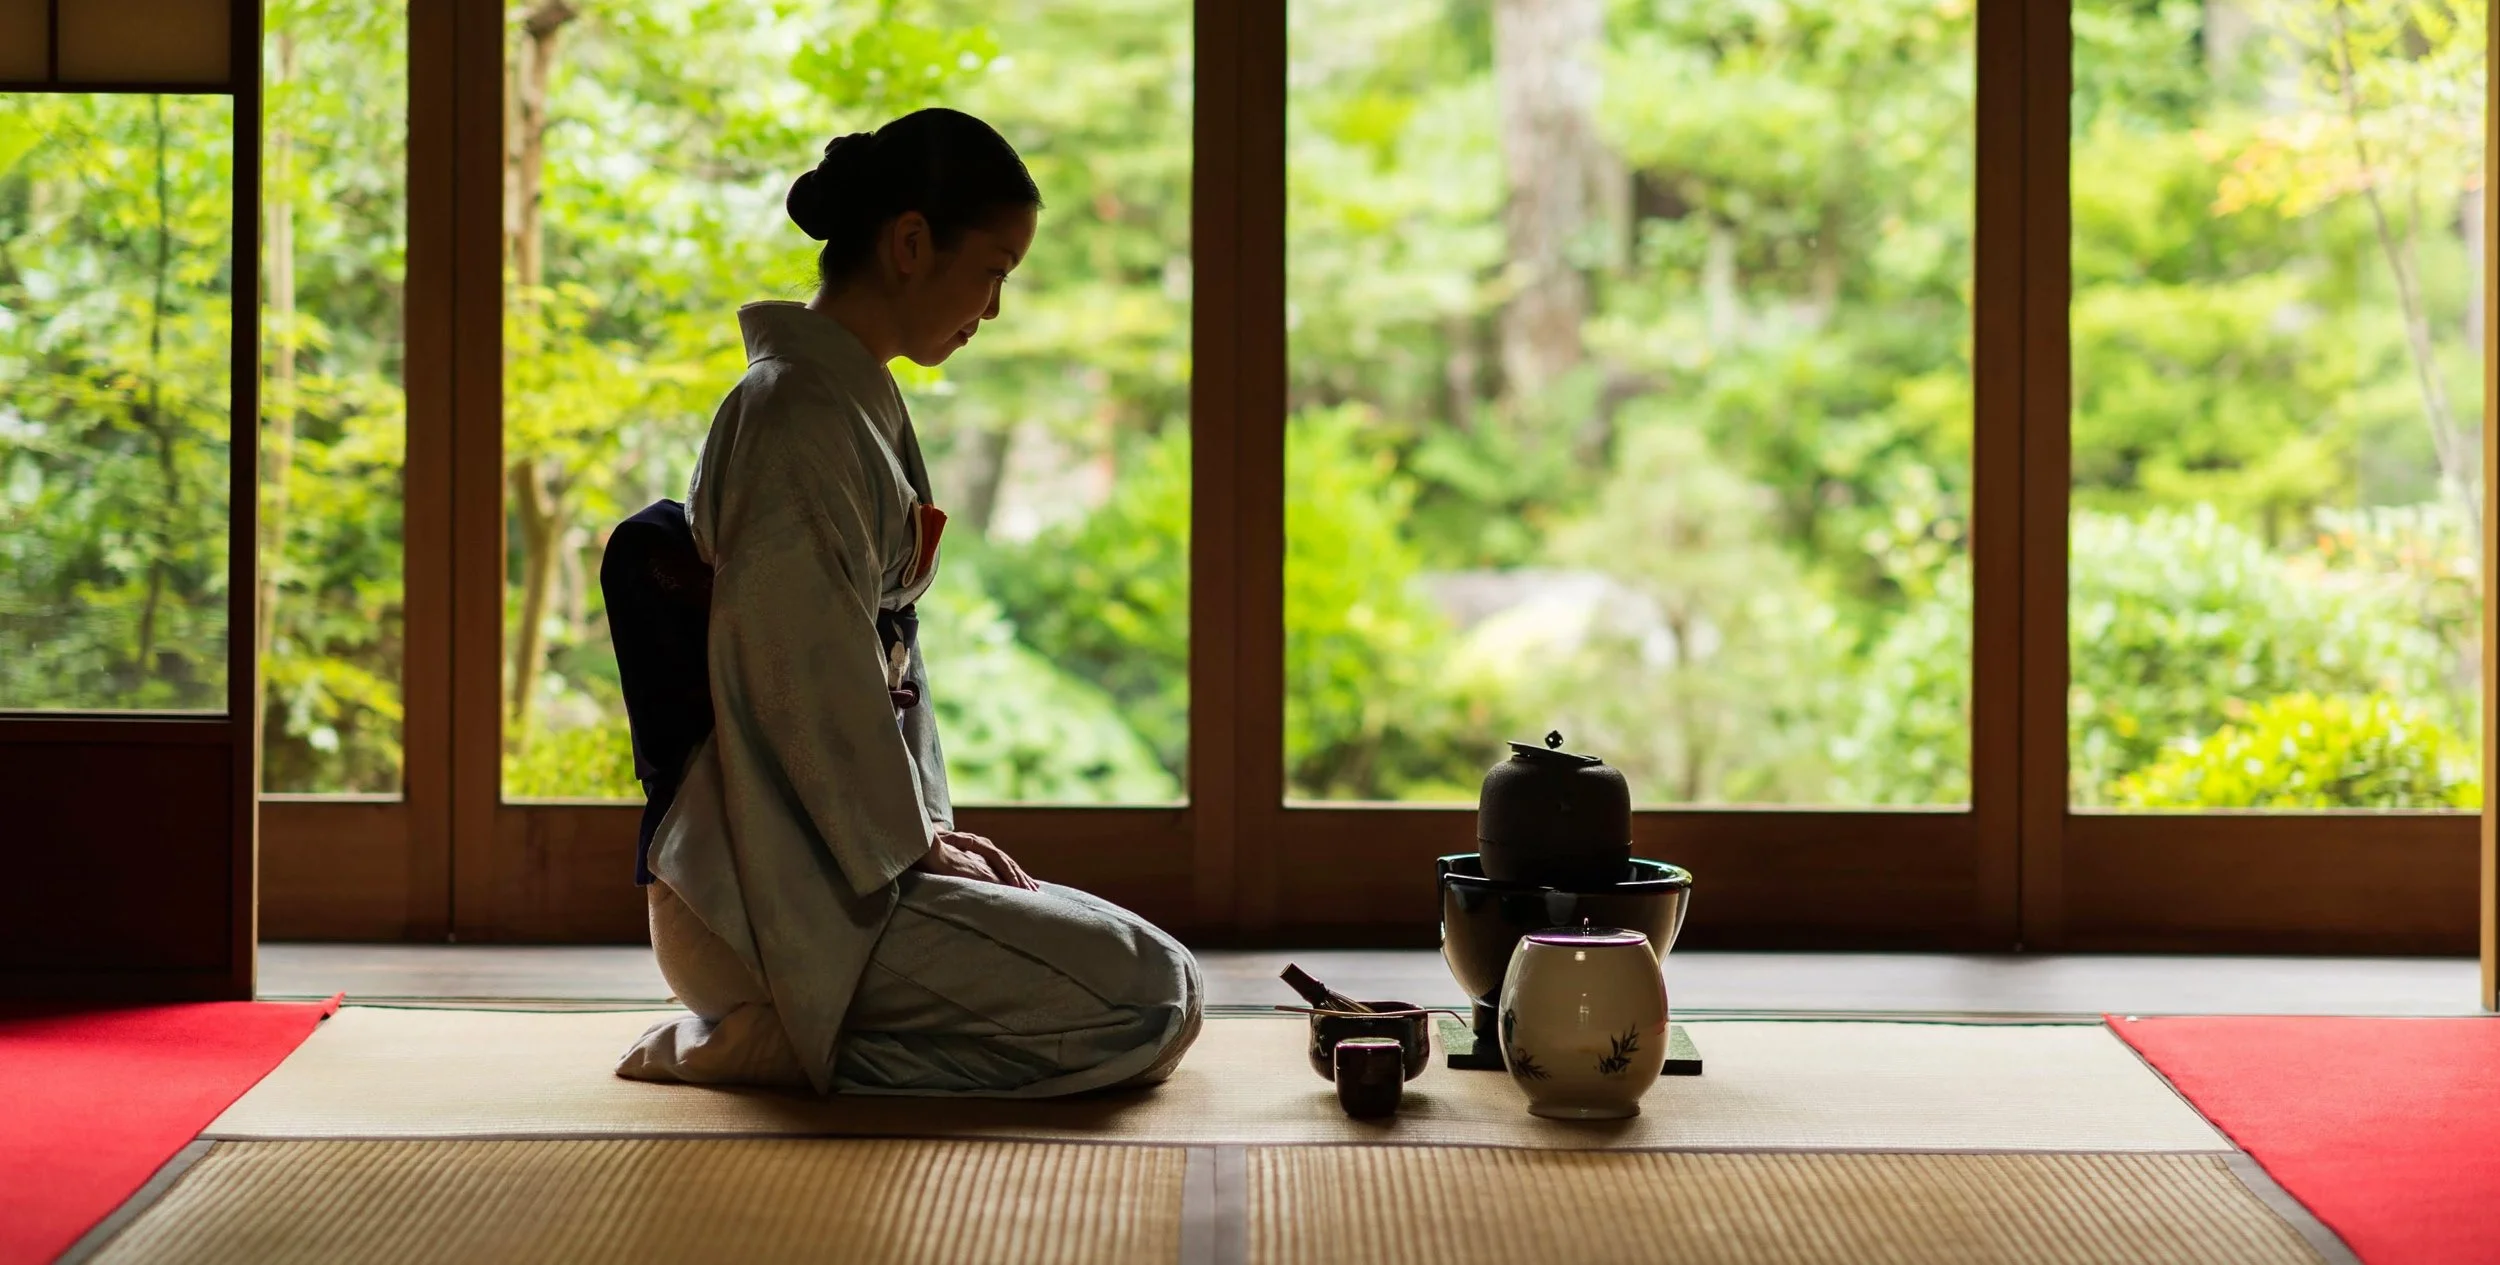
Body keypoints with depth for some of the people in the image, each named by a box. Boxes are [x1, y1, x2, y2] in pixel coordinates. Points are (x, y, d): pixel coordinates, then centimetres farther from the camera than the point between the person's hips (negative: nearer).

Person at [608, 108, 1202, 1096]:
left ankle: (782, 1031, 5)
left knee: (1142, 965, 11)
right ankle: (788, 1042, -10)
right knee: (1152, 997, -14)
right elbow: (806, 679, -20)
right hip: (776, 893, -10)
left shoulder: (855, 401, 16)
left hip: (850, 854, 10)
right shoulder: (795, 413, -16)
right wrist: (910, 841, -10)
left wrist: (923, 827, 10)